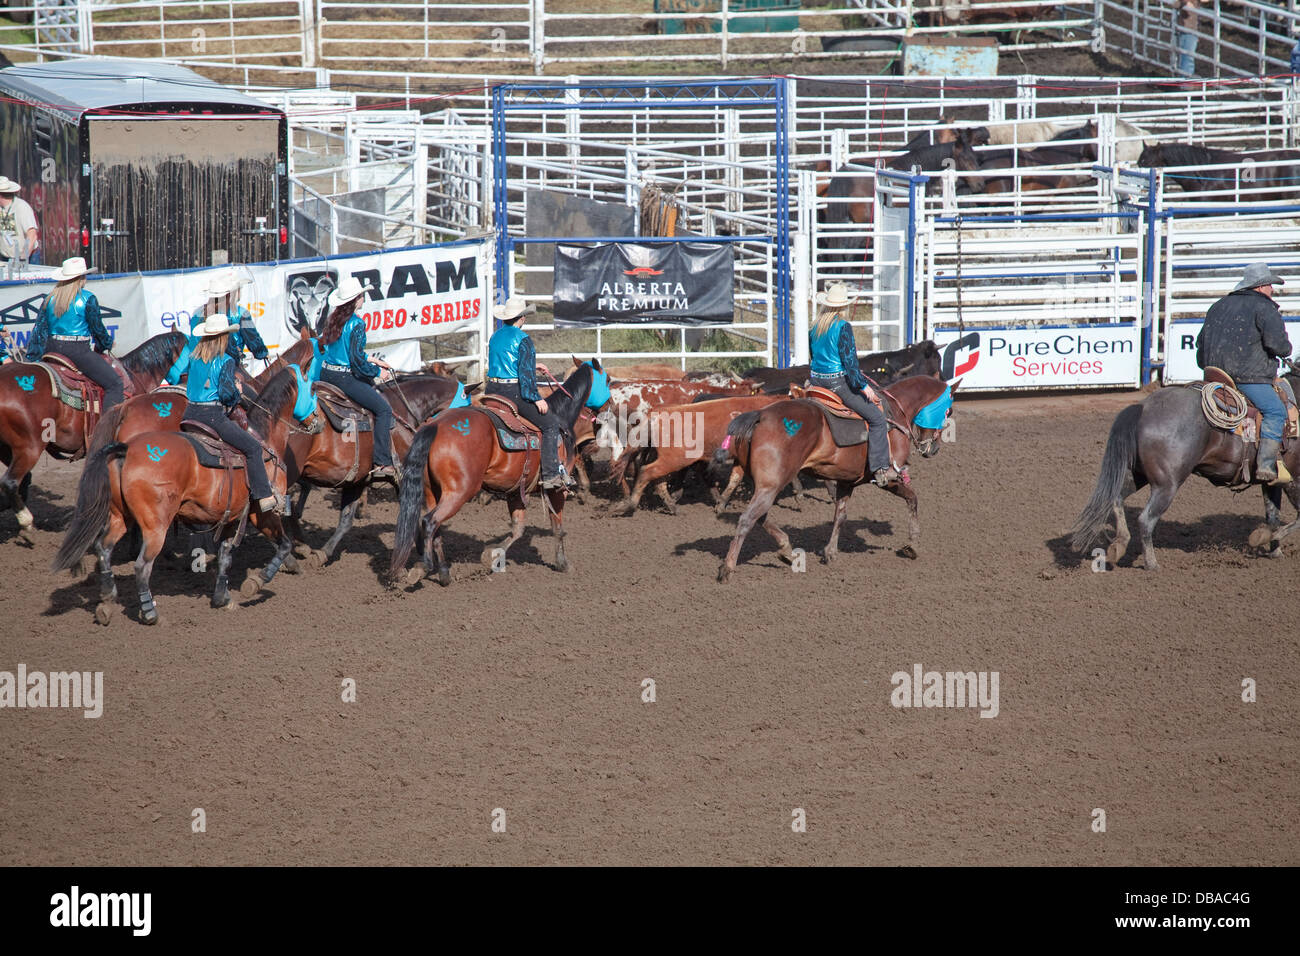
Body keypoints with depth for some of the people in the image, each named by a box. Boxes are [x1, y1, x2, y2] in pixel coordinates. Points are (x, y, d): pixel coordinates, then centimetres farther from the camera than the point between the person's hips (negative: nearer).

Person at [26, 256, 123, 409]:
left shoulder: (50, 299, 8)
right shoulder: (88, 298, -7)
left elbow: (39, 329, 7)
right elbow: (97, 328, -1)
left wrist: (33, 358, 9)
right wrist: (107, 344, 19)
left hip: (52, 349, 6)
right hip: (78, 350, -6)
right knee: (115, 385, -5)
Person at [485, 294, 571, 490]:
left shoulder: (495, 337, 14)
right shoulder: (523, 339, -10)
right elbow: (526, 372, -17)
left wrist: (533, 367, 33)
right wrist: (536, 398, -13)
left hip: (492, 391, 7)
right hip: (513, 391, -7)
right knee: (551, 424, 1)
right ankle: (551, 475, -6)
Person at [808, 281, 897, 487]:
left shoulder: (815, 327, 6)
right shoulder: (843, 327, -16)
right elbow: (849, 361, -18)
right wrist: (864, 386, -14)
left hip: (816, 379, 8)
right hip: (838, 382, -8)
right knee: (877, 418, -2)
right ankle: (880, 469, -9)